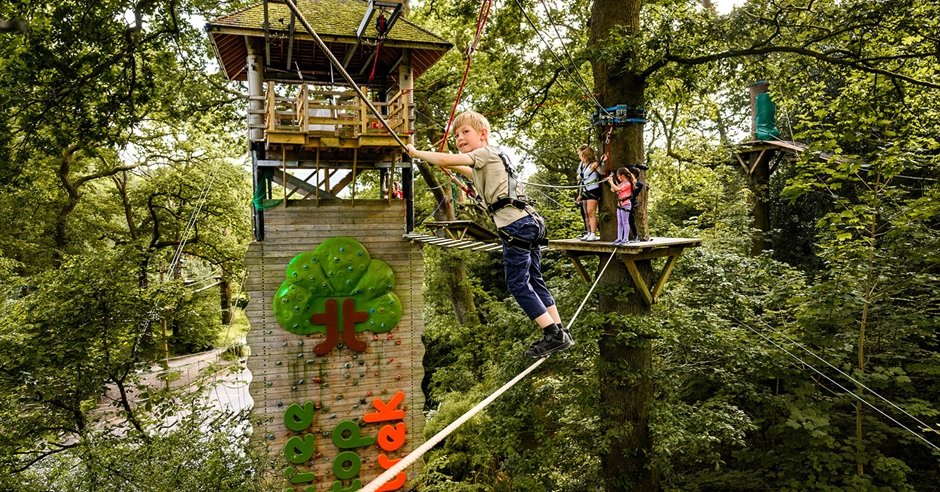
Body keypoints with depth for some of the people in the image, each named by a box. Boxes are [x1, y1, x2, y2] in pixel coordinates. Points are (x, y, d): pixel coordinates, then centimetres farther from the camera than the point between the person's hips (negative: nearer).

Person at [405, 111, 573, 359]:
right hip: (529, 224, 10)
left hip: (516, 225, -10)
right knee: (533, 281, 13)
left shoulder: (486, 153, -3)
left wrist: (415, 152, 1)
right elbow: (476, 175, 50)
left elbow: (445, 159, -12)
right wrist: (454, 167, 43)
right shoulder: (484, 164, 24)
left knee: (518, 283, -5)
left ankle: (554, 335, -2)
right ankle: (560, 333, 17)